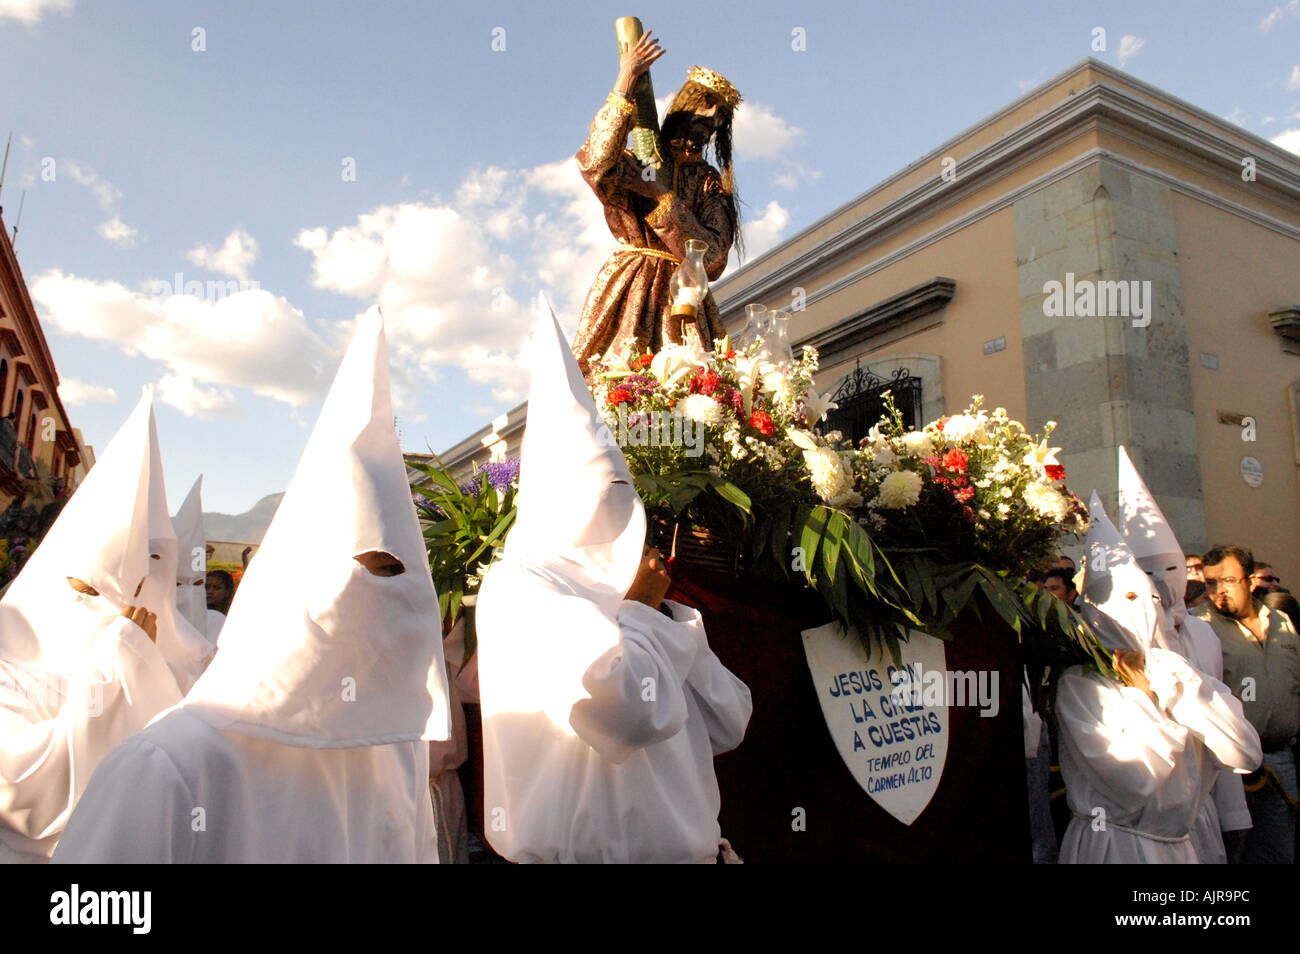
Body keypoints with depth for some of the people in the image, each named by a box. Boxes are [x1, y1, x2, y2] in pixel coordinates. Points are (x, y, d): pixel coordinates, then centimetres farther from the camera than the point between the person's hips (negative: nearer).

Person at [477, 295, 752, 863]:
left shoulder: (621, 589, 11)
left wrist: (663, 615, -4)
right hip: (581, 848, -7)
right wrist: (642, 609, -11)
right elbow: (626, 708, -29)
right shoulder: (520, 588, -12)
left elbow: (728, 726, 6)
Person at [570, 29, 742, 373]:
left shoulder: (710, 183, 17)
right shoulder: (635, 161, 10)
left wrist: (662, 196, -8)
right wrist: (624, 83, -16)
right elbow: (596, 163, -17)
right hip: (629, 290, -2)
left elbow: (712, 257, 0)